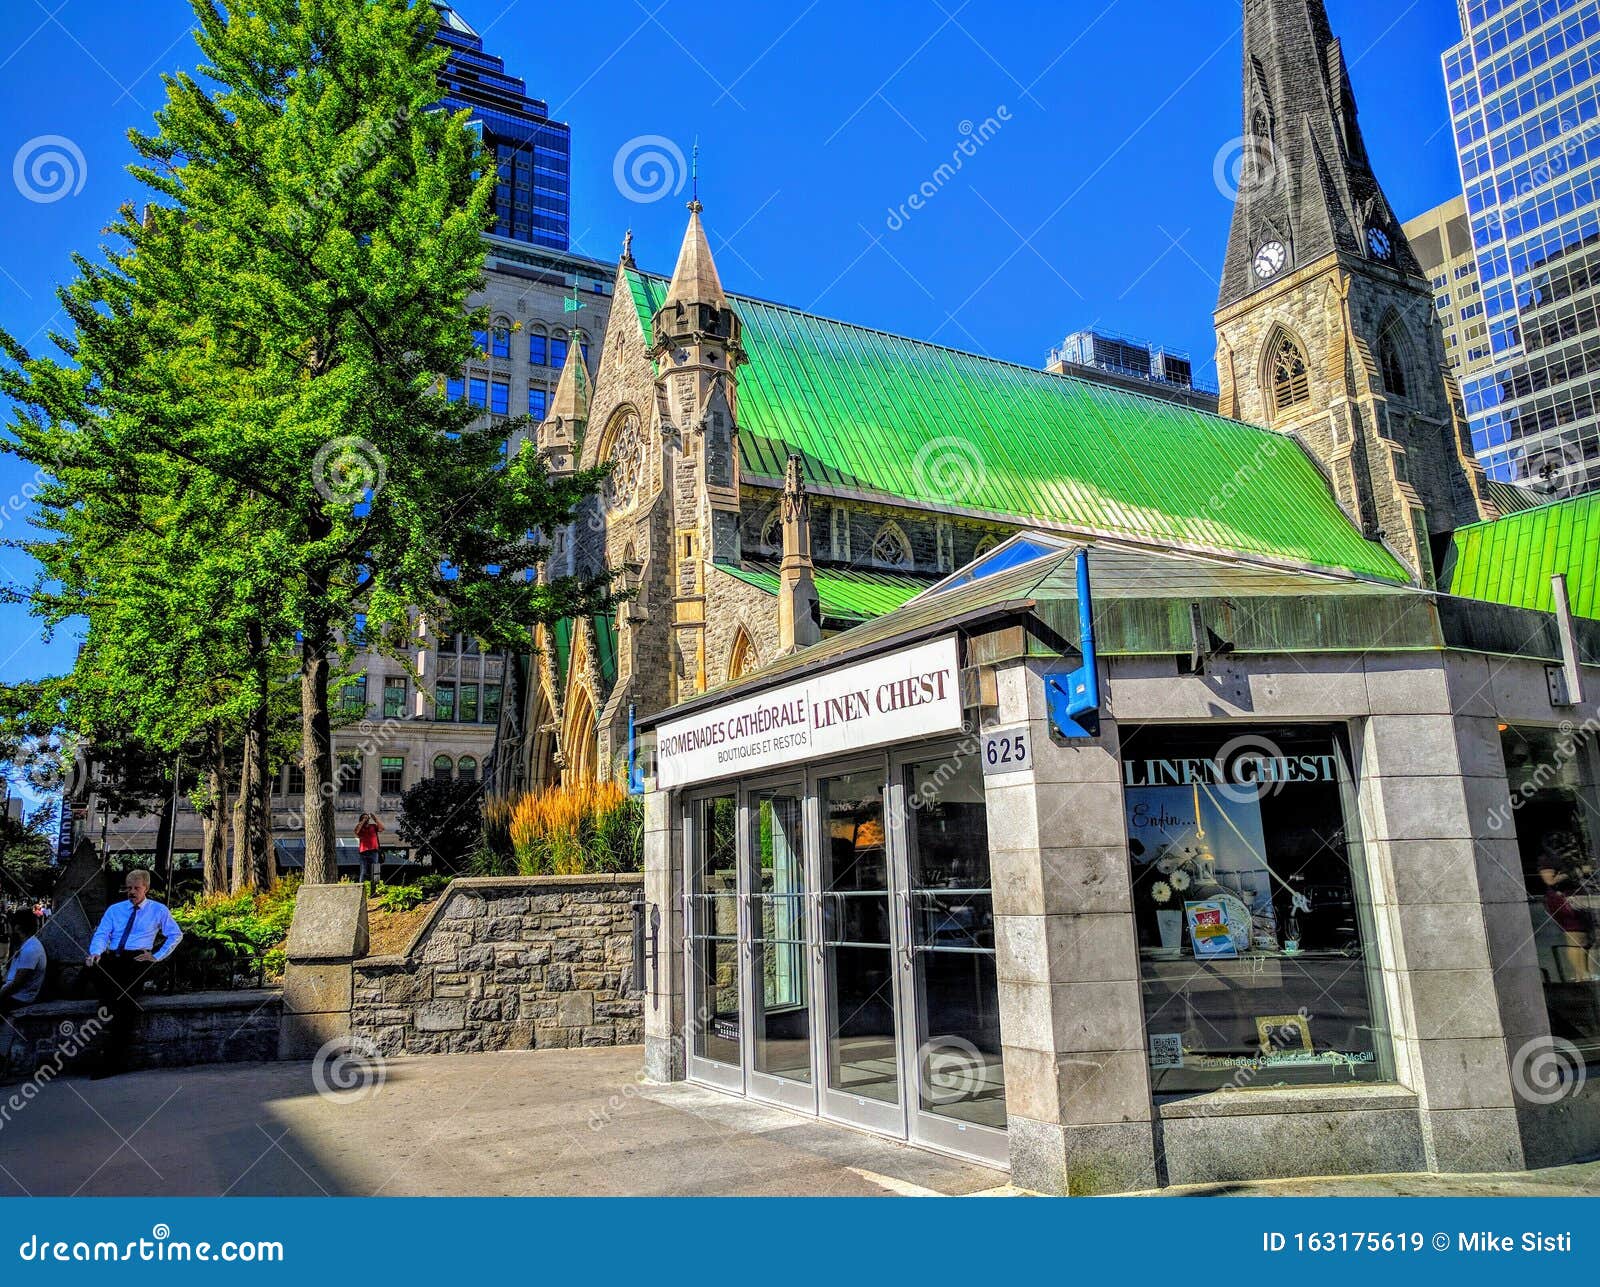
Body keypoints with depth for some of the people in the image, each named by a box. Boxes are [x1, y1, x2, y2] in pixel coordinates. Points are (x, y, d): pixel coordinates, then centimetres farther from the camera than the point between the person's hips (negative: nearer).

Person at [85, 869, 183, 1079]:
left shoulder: (158, 910, 15)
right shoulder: (114, 909, 22)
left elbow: (176, 935, 14)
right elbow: (101, 935, 9)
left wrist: (157, 956, 1)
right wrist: (96, 953, -12)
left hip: (137, 959, -3)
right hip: (112, 958, 3)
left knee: (127, 993, -29)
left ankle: (112, 1059, -27)